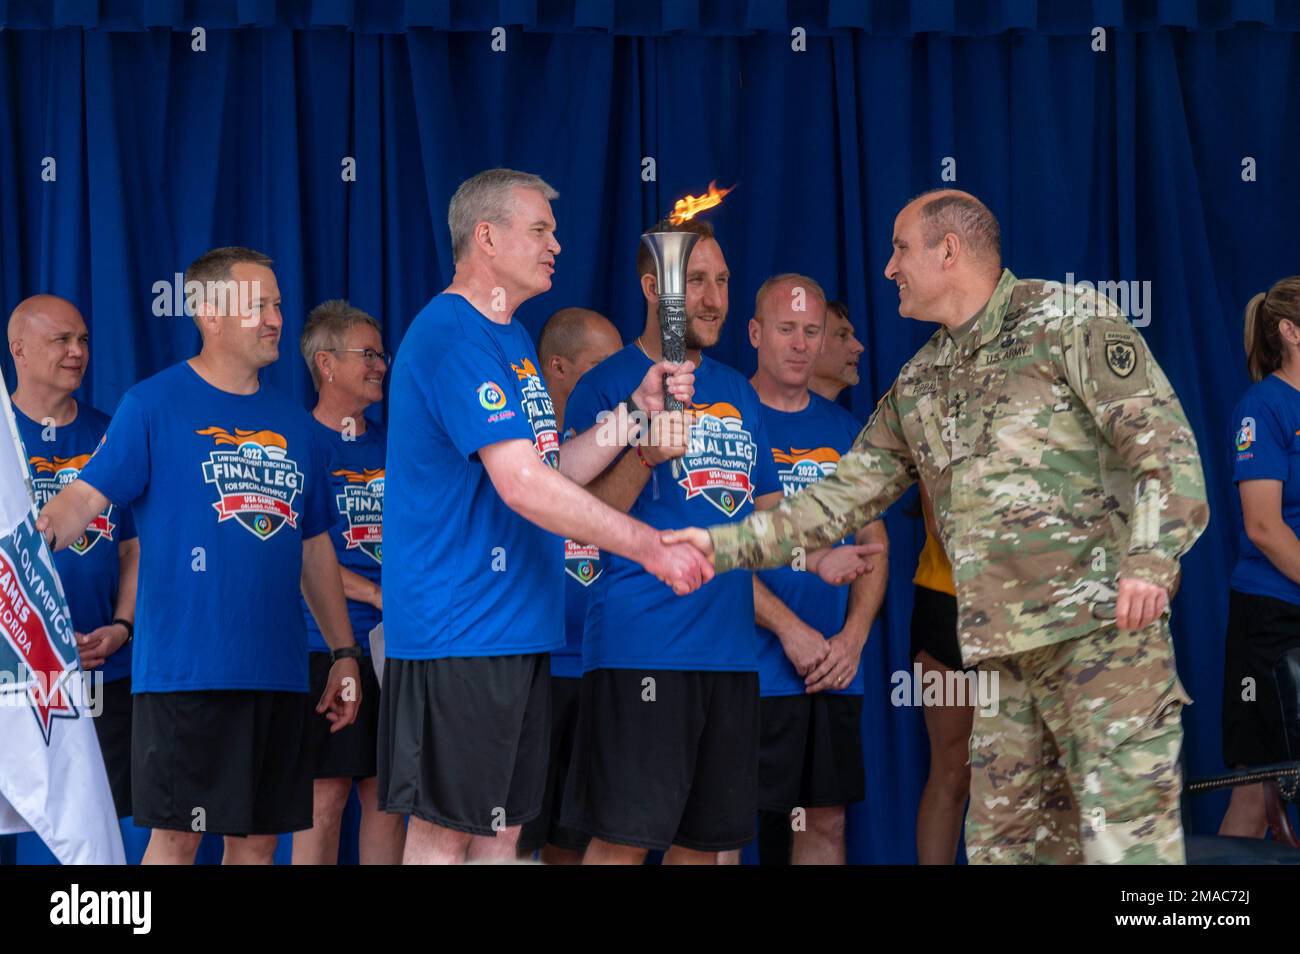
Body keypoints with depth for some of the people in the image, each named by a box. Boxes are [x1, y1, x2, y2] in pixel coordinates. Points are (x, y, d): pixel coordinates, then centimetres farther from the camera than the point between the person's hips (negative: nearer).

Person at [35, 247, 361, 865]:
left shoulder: (292, 422, 15)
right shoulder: (154, 404, -2)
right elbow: (87, 496, -11)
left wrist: (343, 652, 17)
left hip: (277, 671, 6)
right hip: (184, 668, -6)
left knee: (257, 840, 8)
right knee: (176, 837, -6)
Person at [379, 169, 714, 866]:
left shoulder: (511, 338, 18)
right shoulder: (453, 336, -15)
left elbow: (556, 471, 18)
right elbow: (524, 486, -22)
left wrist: (639, 407, 6)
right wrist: (652, 548, -19)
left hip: (519, 626, 10)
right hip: (458, 628, -10)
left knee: (502, 824, 12)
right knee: (445, 829, -5)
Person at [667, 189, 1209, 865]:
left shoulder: (1066, 320, -1)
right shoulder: (917, 387, 19)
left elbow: (1163, 439, -7)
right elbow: (844, 497, 20)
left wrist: (1152, 557, -20)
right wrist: (724, 544, 12)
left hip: (1104, 625, -7)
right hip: (1005, 650, 7)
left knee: (1128, 834, -13)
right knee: (1006, 842, 5)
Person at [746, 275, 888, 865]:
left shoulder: (844, 430, 14)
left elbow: (875, 544, 14)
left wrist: (853, 636, -2)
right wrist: (790, 629, -14)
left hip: (835, 670, 5)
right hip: (750, 668, -5)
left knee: (825, 822, 7)